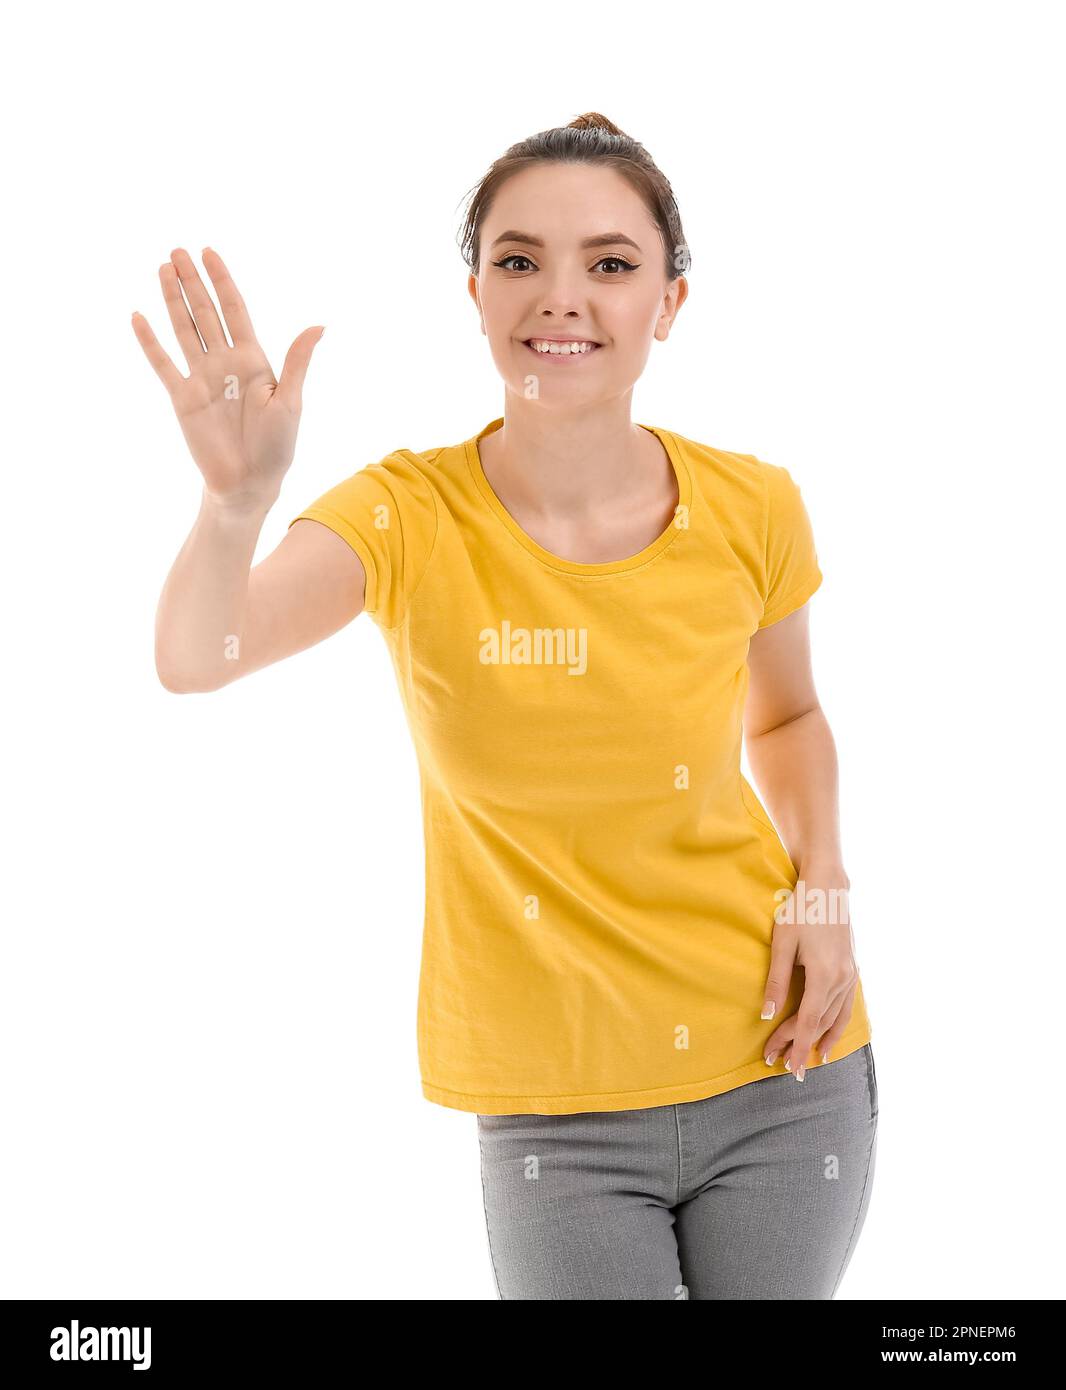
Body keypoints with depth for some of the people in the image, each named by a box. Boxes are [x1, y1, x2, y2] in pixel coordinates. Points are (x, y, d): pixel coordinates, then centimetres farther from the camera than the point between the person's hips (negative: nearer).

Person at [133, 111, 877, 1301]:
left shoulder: (751, 509, -7)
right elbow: (190, 660, -28)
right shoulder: (410, 516, -12)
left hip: (781, 1079, 2)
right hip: (555, 1109, -1)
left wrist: (822, 888, -4)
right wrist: (237, 500, -47)